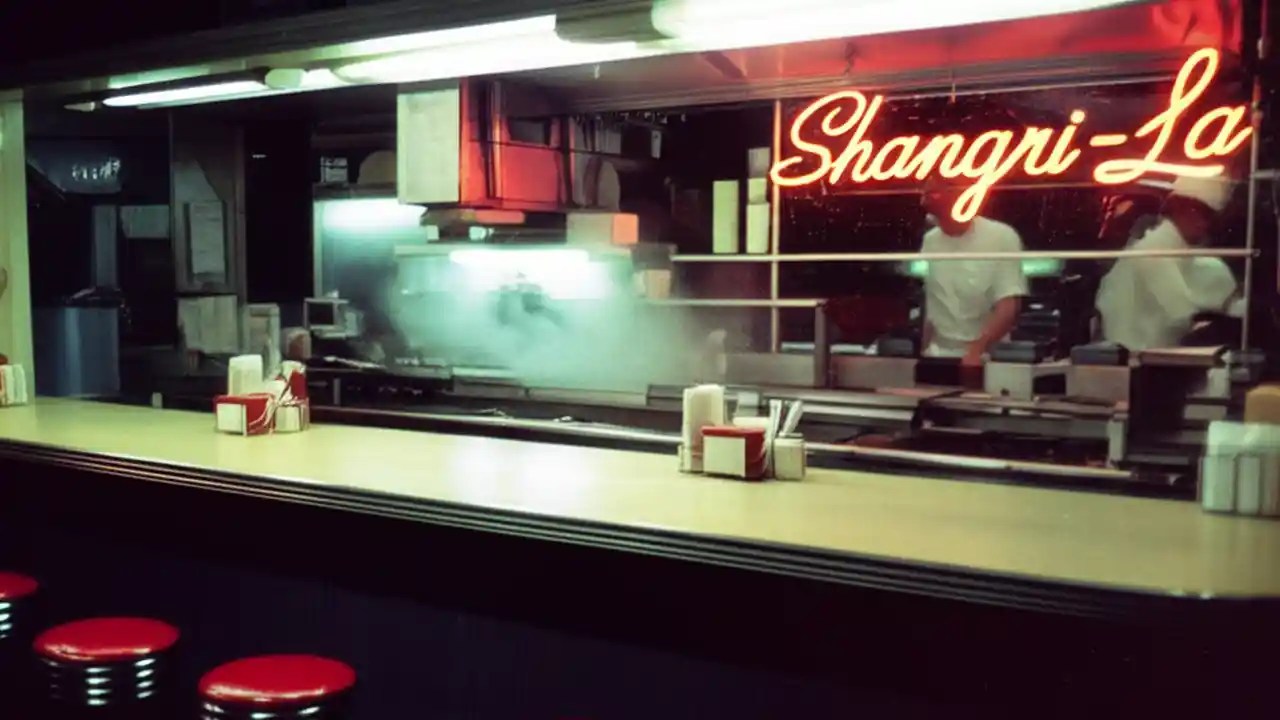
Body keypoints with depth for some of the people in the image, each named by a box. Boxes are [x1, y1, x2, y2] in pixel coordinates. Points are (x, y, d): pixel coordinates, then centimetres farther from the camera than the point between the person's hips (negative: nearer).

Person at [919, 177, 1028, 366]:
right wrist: (924, 350, 4)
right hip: (937, 356, 4)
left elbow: (1009, 307, -15)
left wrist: (976, 350, -26)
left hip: (986, 357, -4)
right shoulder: (930, 240, 5)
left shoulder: (1002, 237, -9)